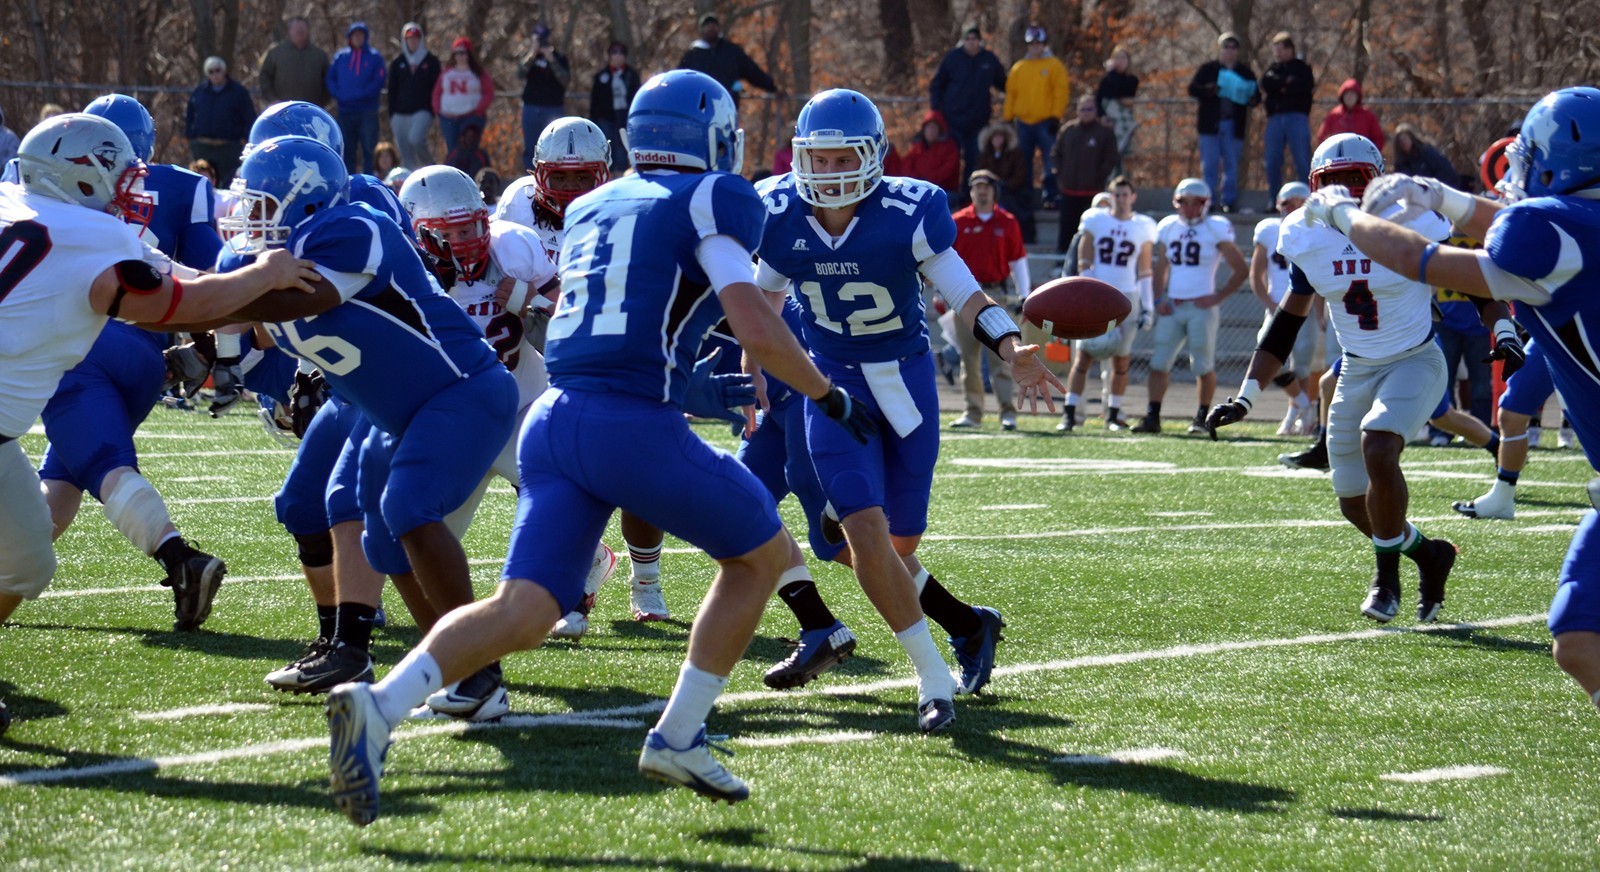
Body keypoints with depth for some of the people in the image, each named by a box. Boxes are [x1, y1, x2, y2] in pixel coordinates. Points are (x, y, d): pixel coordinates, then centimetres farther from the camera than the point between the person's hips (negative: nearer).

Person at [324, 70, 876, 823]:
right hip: (636, 423, -6)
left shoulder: (592, 209, 22)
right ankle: (678, 736, 13)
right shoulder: (711, 200, 1)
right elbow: (756, 330, -9)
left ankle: (378, 705, -27)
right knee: (761, 555, 17)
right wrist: (829, 397, 5)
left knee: (523, 612, -4)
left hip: (554, 419, 6)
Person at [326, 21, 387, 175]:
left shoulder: (374, 57, 2)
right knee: (347, 149, 8)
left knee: (369, 148, -5)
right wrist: (338, 94, -11)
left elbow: (379, 81, -7)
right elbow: (331, 79, 7)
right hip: (345, 109, 3)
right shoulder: (340, 56, 11)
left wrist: (362, 94, -18)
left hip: (367, 111, -3)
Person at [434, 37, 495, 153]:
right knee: (452, 150, 0)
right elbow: (437, 93, 15)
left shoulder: (478, 73, 5)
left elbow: (489, 94, -1)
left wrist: (478, 111, -12)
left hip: (471, 118, -4)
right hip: (448, 118, 4)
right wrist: (438, 110, 1)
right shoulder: (447, 73, 14)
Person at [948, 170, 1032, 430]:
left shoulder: (1007, 223, 5)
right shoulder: (958, 222, 6)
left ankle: (1008, 411, -9)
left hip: (996, 294, -2)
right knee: (969, 358, 5)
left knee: (999, 357, -7)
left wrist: (1023, 296, 4)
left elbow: (1018, 261, 8)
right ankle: (973, 412, 11)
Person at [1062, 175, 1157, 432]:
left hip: (1127, 298, 1)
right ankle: (1069, 413, -9)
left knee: (1121, 360, 3)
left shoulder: (1143, 227, 7)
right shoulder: (1094, 220, 3)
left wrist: (1148, 307, 5)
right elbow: (1084, 264, 2)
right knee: (1084, 356, -7)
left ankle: (1113, 414, 14)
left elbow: (1144, 272, 10)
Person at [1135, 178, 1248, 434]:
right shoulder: (1169, 227, 10)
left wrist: (1218, 297, -8)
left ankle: (1201, 418, 13)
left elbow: (1240, 270, -1)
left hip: (1200, 307, -4)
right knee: (1158, 363, -2)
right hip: (1172, 307, 4)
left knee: (1204, 367, 2)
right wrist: (1159, 299, 6)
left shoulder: (1216, 229, -5)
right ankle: (1152, 417, 0)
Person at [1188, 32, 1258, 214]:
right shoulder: (1208, 69, 7)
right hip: (1210, 123, -2)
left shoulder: (1246, 72, 13)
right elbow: (1192, 89, 0)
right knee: (1210, 164, -4)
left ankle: (1229, 199, 6)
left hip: (1234, 125, 2)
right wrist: (1209, 90, -21)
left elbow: (1256, 96, 14)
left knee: (1232, 164, 2)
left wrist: (1252, 99, -11)